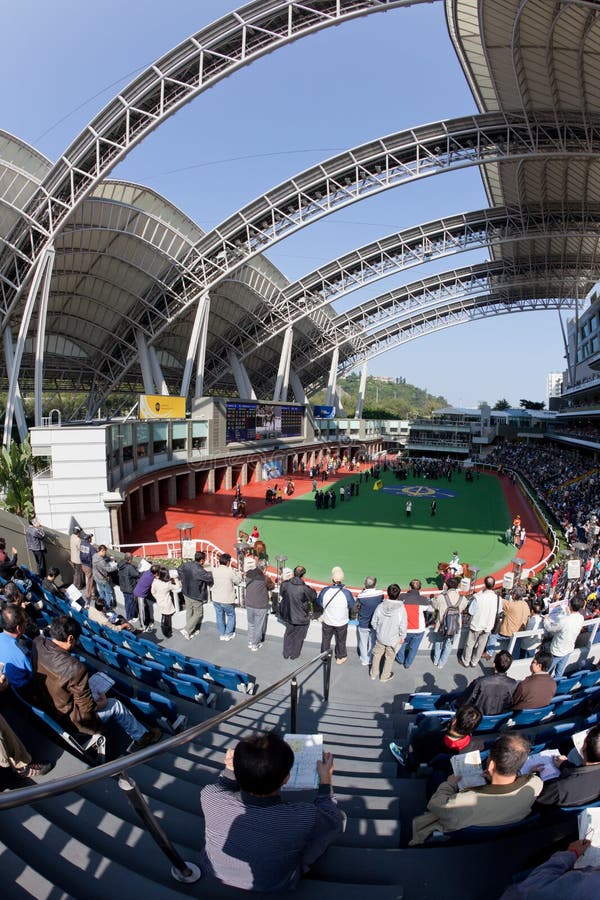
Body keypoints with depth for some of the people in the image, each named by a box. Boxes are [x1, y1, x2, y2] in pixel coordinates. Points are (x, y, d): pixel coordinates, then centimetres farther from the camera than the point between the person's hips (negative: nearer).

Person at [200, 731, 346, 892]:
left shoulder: (209, 797, -33)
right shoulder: (306, 818, -40)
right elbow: (335, 822, -16)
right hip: (276, 888, -2)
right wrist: (326, 780, -7)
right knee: (340, 818, 9)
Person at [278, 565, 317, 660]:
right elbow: (313, 598, -11)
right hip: (301, 617, -3)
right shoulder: (305, 588, -27)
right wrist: (313, 590, 9)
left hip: (288, 615, 3)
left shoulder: (285, 584, -17)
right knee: (298, 636, 21)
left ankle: (286, 654, 38)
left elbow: (281, 594, 3)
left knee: (288, 634, 27)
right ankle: (294, 655, 36)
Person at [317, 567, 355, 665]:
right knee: (340, 640, 24)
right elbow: (352, 606, -11)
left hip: (327, 621, 1)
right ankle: (340, 657, 45)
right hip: (342, 622, -1)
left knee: (326, 639, 26)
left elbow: (319, 603, -6)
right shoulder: (346, 593, -29)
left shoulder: (325, 591, -25)